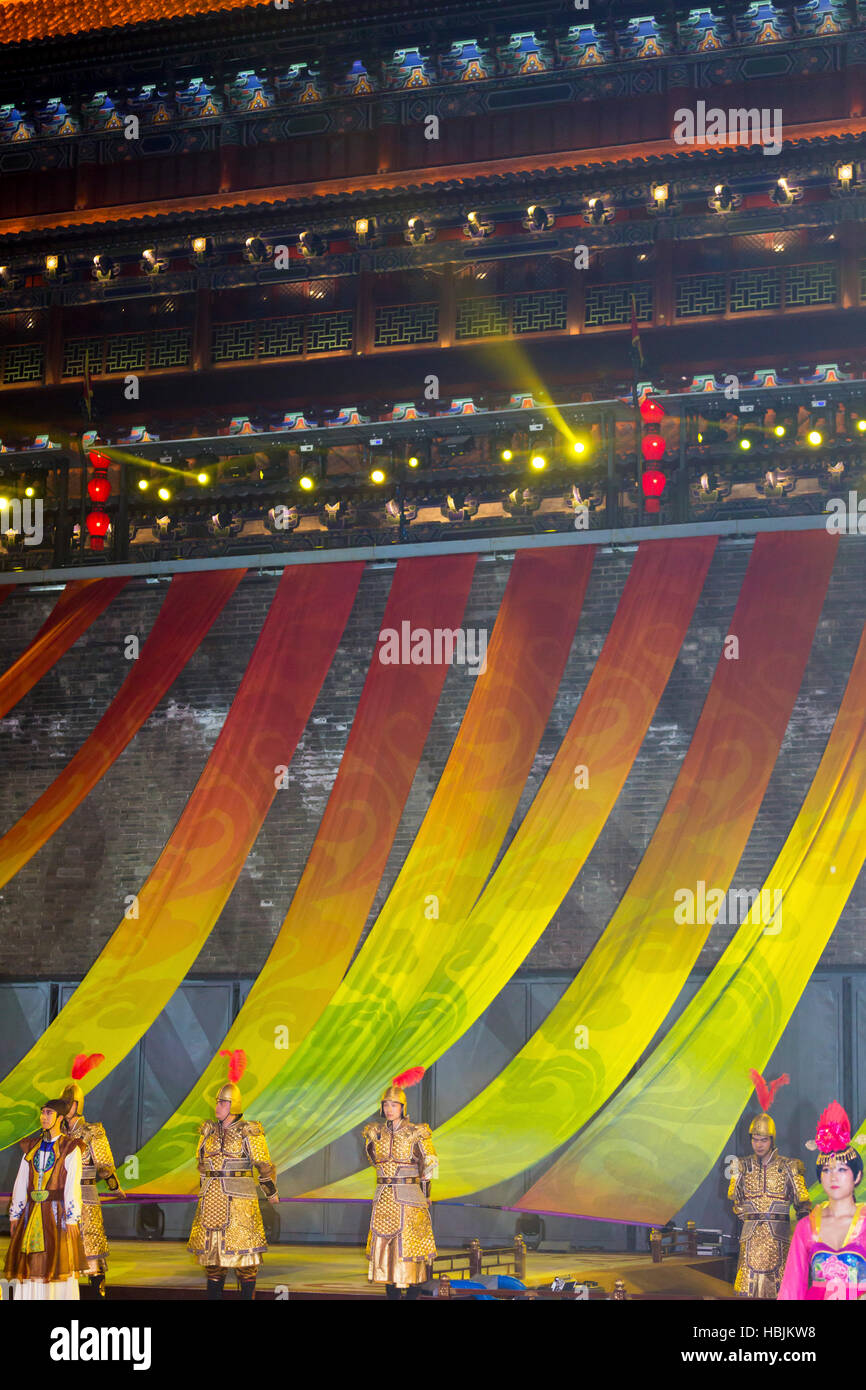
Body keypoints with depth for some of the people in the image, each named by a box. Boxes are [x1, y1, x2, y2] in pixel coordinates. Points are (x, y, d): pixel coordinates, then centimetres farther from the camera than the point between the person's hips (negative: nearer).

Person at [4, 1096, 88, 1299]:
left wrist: (72, 1220, -13)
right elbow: (21, 1183, 13)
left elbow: (72, 1185, -8)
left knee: (57, 1264, -6)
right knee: (31, 1267, 2)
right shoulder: (32, 1147, 13)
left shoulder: (70, 1148, -2)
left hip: (57, 1213, -5)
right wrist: (15, 1215, 8)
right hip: (32, 1213, 5)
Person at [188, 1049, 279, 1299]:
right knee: (212, 1248, 7)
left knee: (243, 1246, -3)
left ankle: (247, 1295, 5)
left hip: (239, 1198, -5)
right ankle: (214, 1295, 13)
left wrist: (271, 1192, 5)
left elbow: (263, 1164, -1)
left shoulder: (249, 1133, -7)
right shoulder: (209, 1131, 10)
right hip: (211, 1199, 5)